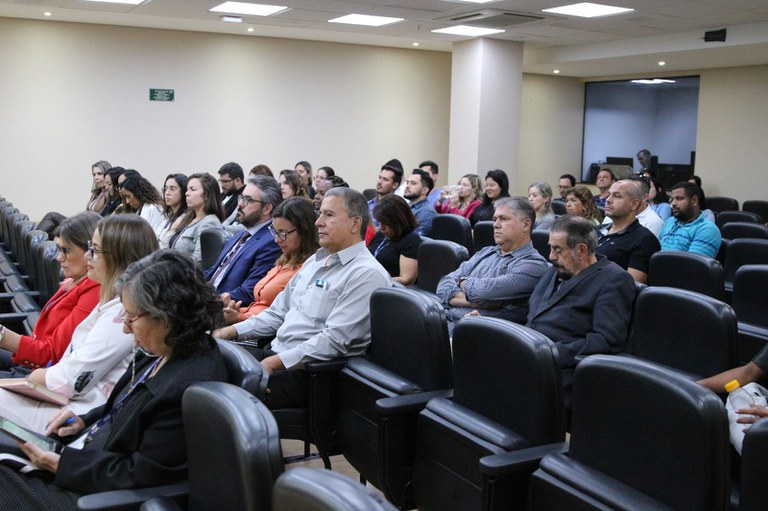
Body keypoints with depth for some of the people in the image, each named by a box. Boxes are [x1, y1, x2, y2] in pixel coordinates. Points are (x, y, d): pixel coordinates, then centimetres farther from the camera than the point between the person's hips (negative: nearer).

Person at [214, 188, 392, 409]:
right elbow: (279, 311, 21)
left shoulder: (367, 274, -13)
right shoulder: (315, 260, 17)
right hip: (274, 352, 9)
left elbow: (335, 340, -21)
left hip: (305, 369, -9)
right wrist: (232, 331, 8)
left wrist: (275, 362, -23)